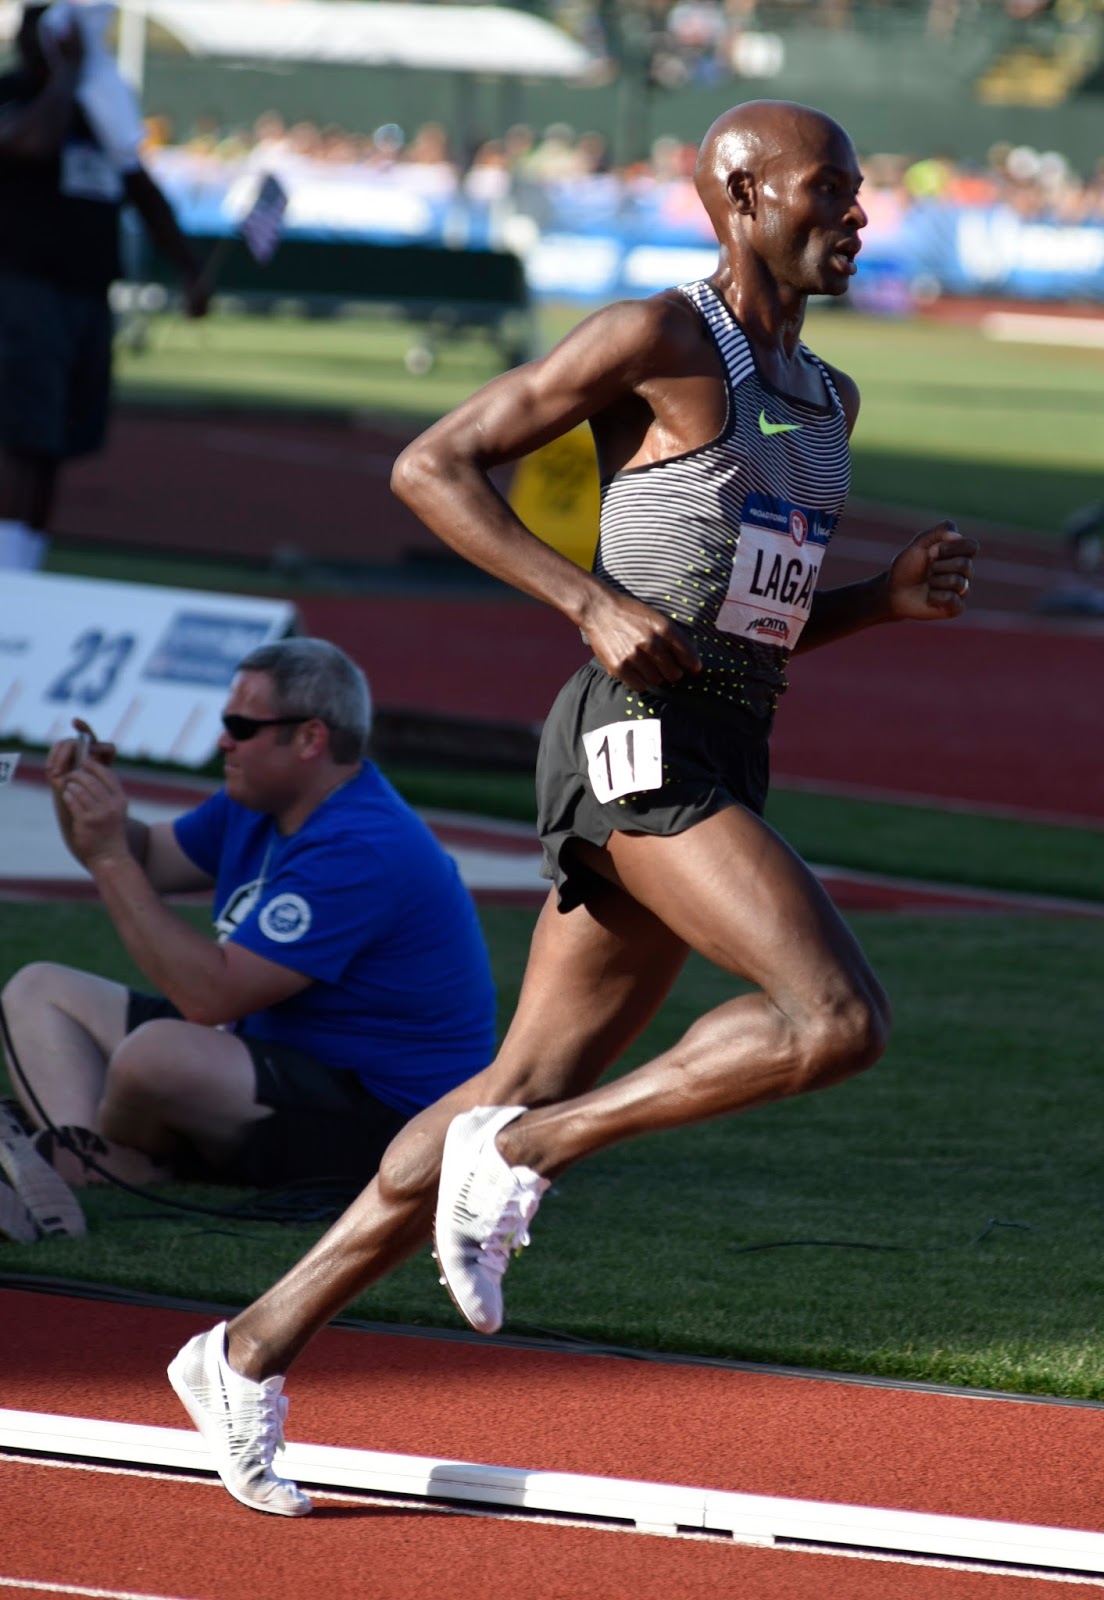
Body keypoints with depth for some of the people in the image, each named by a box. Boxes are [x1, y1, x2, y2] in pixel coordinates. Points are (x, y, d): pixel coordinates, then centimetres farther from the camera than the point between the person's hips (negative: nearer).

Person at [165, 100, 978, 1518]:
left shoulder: (827, 400, 19)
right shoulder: (656, 343, -6)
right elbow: (430, 467, -6)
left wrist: (894, 596, 9)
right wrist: (593, 603, -16)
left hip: (721, 757, 9)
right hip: (640, 746, -9)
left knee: (533, 1091, 8)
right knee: (839, 1021, -22)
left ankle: (253, 1351, 13)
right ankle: (523, 1154, -10)